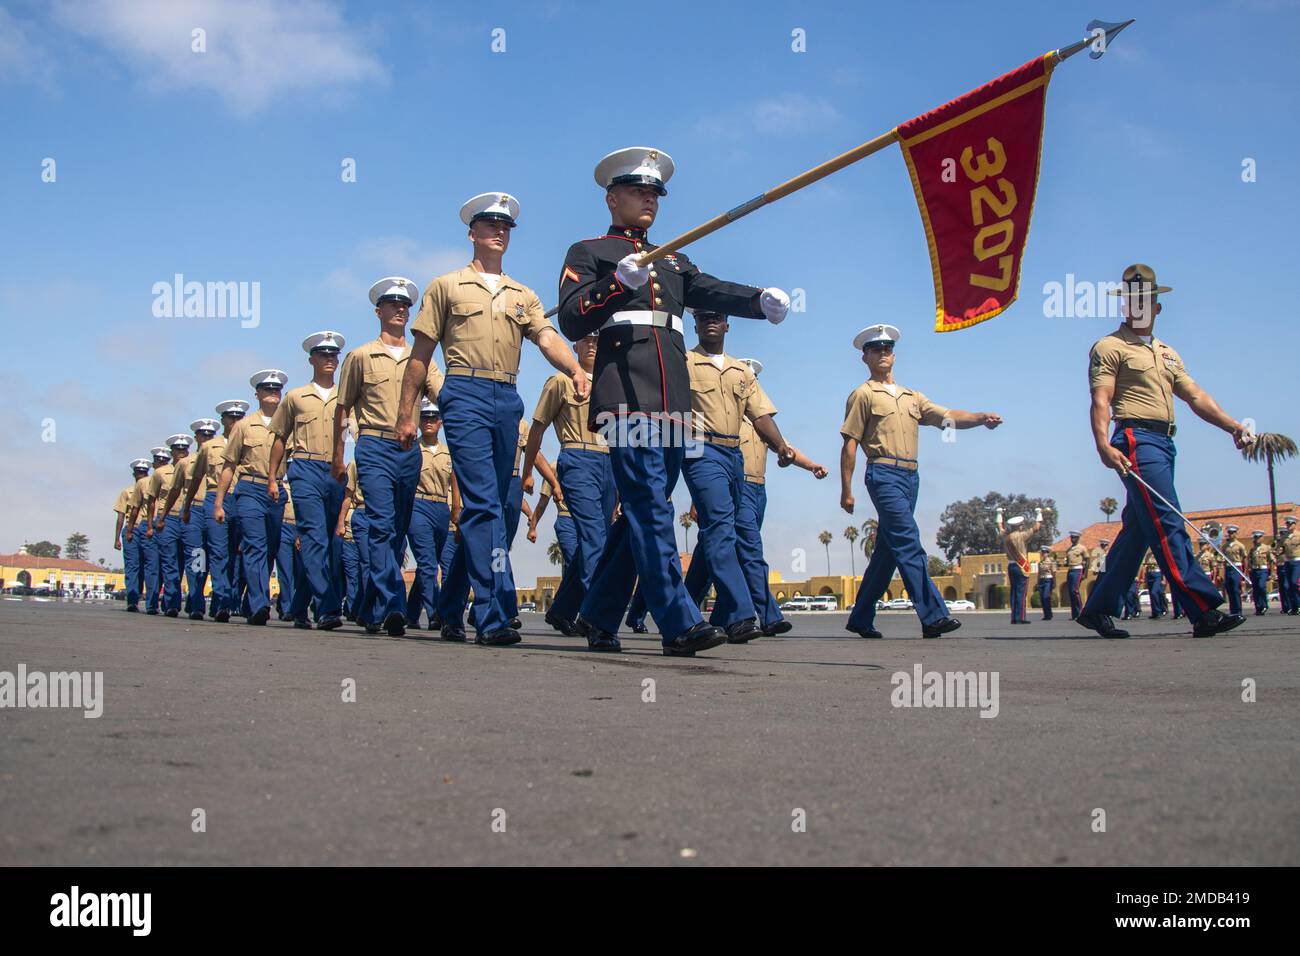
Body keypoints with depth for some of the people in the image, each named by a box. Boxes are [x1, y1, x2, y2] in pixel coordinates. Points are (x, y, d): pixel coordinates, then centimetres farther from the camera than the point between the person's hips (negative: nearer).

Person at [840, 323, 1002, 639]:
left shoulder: (911, 397, 23)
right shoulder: (863, 395, 4)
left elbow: (948, 416, 12)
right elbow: (849, 444, -1)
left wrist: (981, 417, -8)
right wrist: (846, 490, -7)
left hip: (910, 477, 7)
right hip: (884, 474, -7)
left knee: (888, 549, 9)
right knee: (909, 544, -15)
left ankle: (861, 619, 16)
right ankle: (933, 616, -20)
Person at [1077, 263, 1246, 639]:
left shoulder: (1167, 353, 26)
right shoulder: (1110, 347, 3)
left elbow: (1195, 396, 19)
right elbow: (1100, 401, -9)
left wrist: (1232, 425, 5)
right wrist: (1103, 446, -23)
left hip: (1163, 444, 8)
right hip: (1137, 440, -8)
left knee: (1137, 531, 8)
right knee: (1167, 524, -15)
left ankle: (1097, 609, 16)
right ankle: (1204, 611, -21)